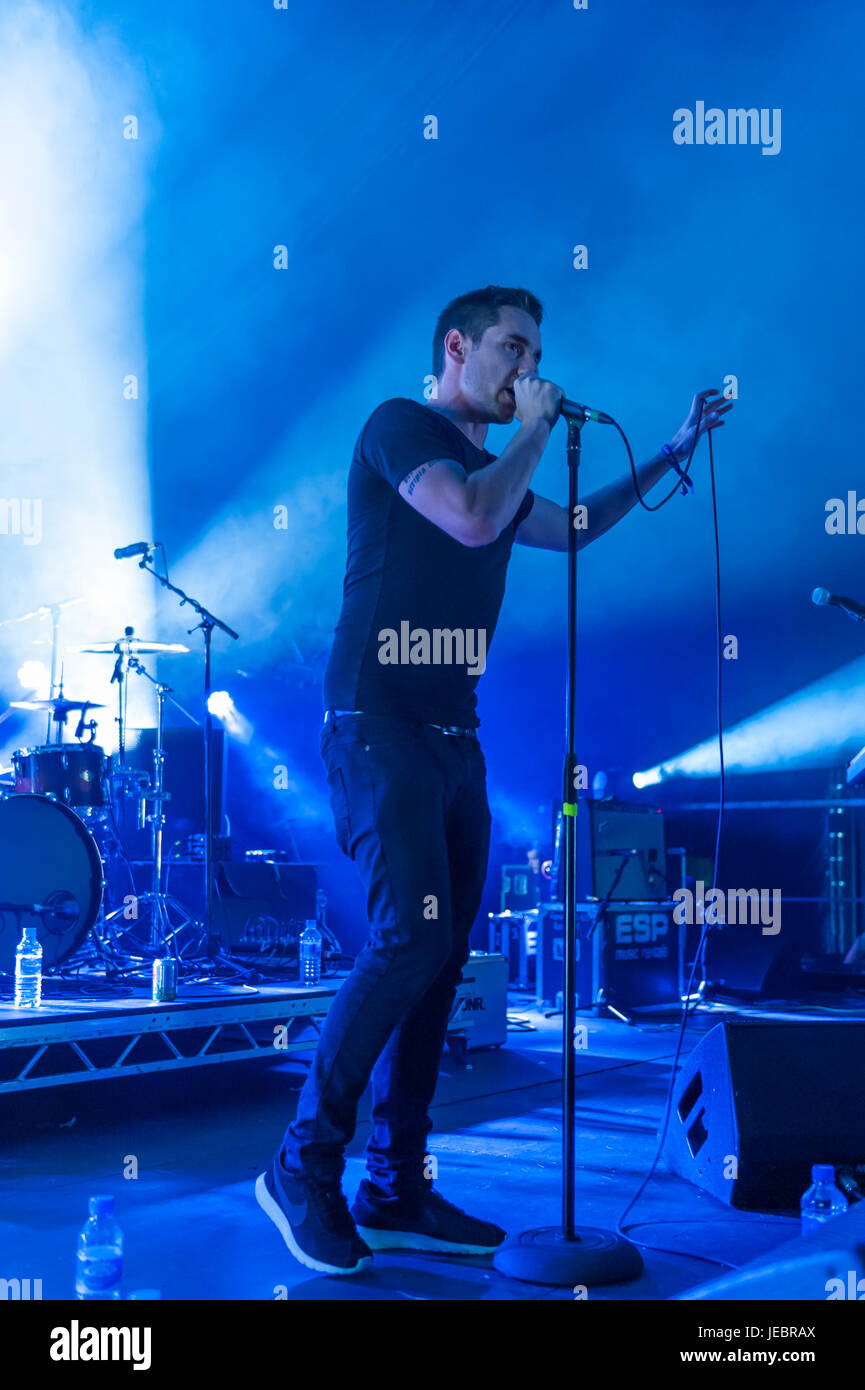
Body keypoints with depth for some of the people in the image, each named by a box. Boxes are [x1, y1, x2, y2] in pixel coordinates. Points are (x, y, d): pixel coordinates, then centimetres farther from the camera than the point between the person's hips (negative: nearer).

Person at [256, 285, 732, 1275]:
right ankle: (304, 1168, -5)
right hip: (379, 723, -8)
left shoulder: (487, 466, 21)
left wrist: (673, 453, 30)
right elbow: (473, 519, -20)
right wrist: (535, 432, -4)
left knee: (440, 960, 4)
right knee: (410, 940, -18)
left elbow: (572, 528, 35)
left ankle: (396, 1193, 11)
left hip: (453, 735, 9)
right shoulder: (399, 428, -3)